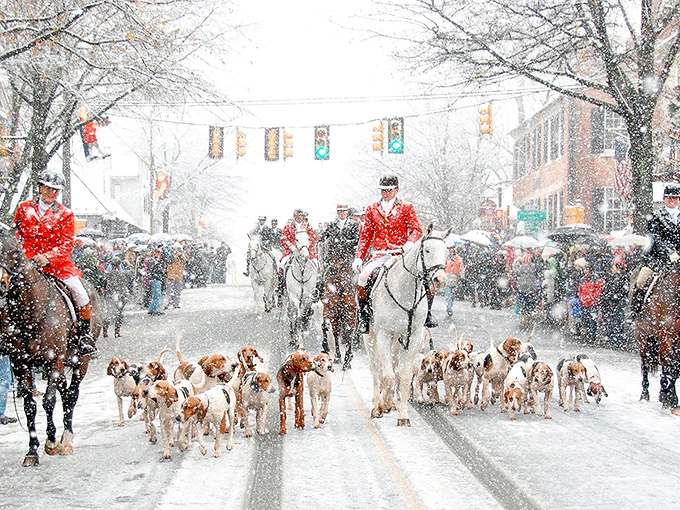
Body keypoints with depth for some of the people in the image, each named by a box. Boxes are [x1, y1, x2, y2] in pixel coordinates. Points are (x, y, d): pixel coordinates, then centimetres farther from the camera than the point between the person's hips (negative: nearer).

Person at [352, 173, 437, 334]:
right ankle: (364, 316, -9)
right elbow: (365, 236, 15)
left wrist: (410, 243, -23)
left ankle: (427, 314, 0)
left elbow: (416, 230, -1)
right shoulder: (372, 209, 15)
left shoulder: (407, 208, 8)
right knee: (363, 277, -26)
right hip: (379, 255, 1)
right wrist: (358, 257, 4)